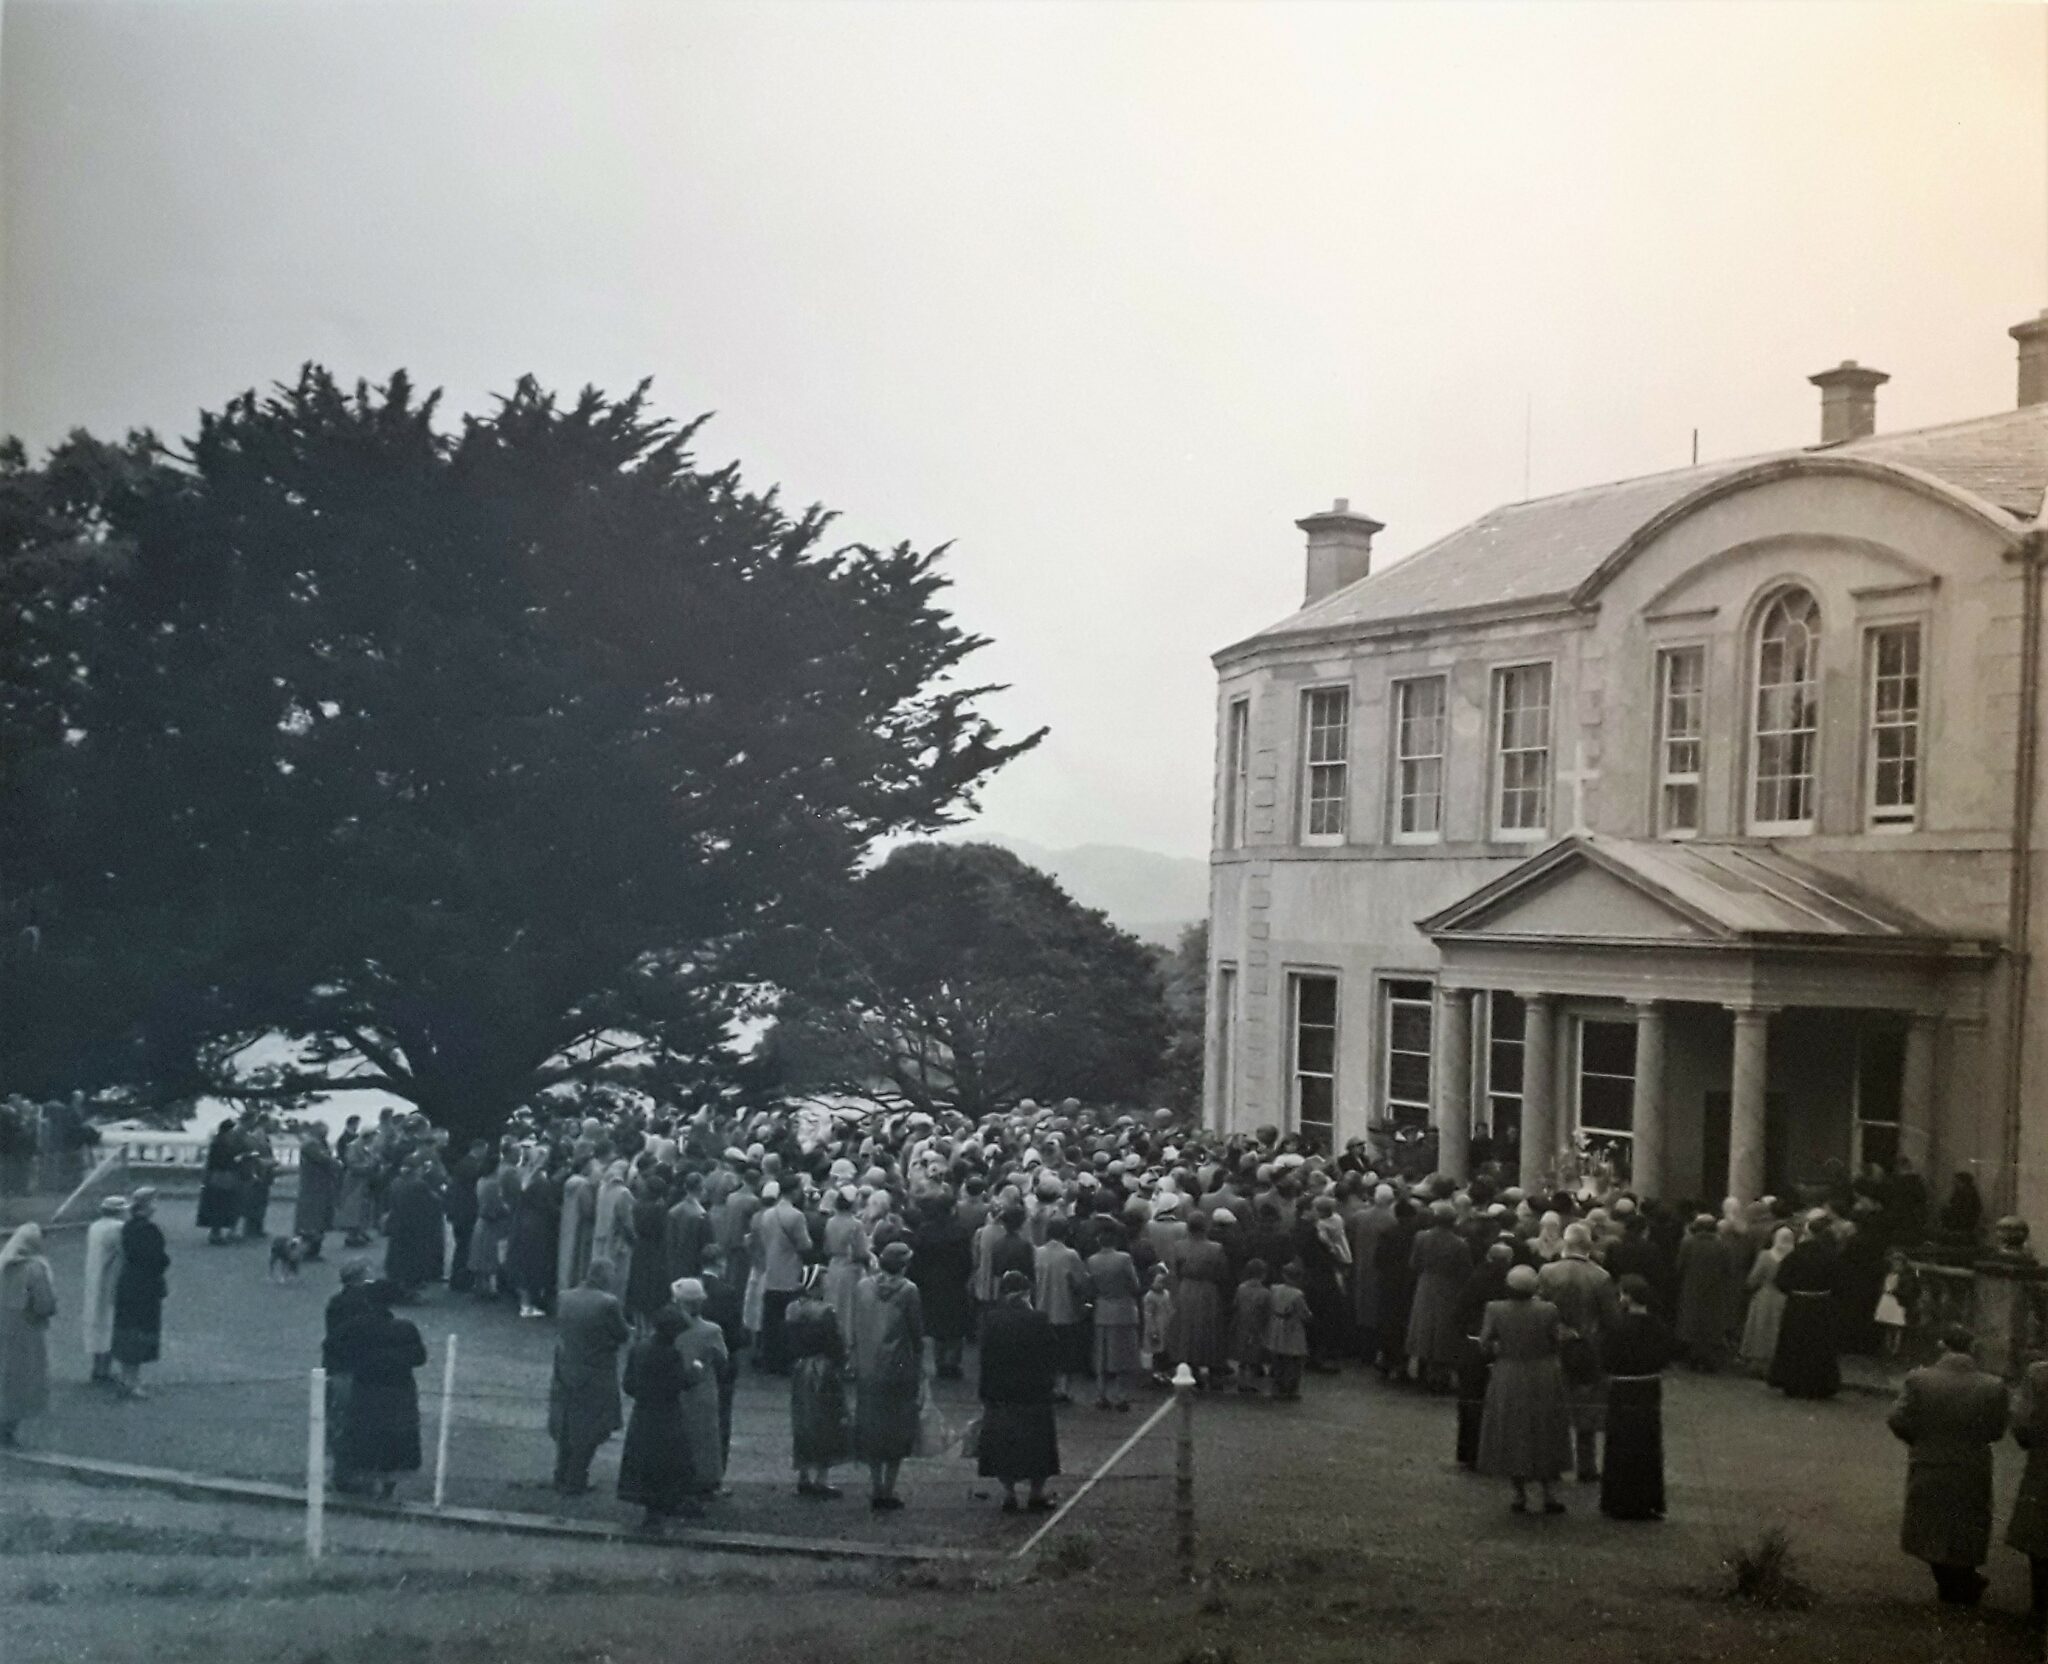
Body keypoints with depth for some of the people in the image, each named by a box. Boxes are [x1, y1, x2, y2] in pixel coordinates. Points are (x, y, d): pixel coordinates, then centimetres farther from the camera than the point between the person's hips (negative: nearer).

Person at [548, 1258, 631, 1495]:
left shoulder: (564, 1299, -1)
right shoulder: (608, 1303, -19)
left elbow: (558, 1331, 9)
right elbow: (624, 1336, -11)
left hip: (565, 1372, 5)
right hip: (595, 1376, -5)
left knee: (566, 1428, 19)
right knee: (588, 1431, 7)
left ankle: (562, 1478, 29)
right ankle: (575, 1483, 10)